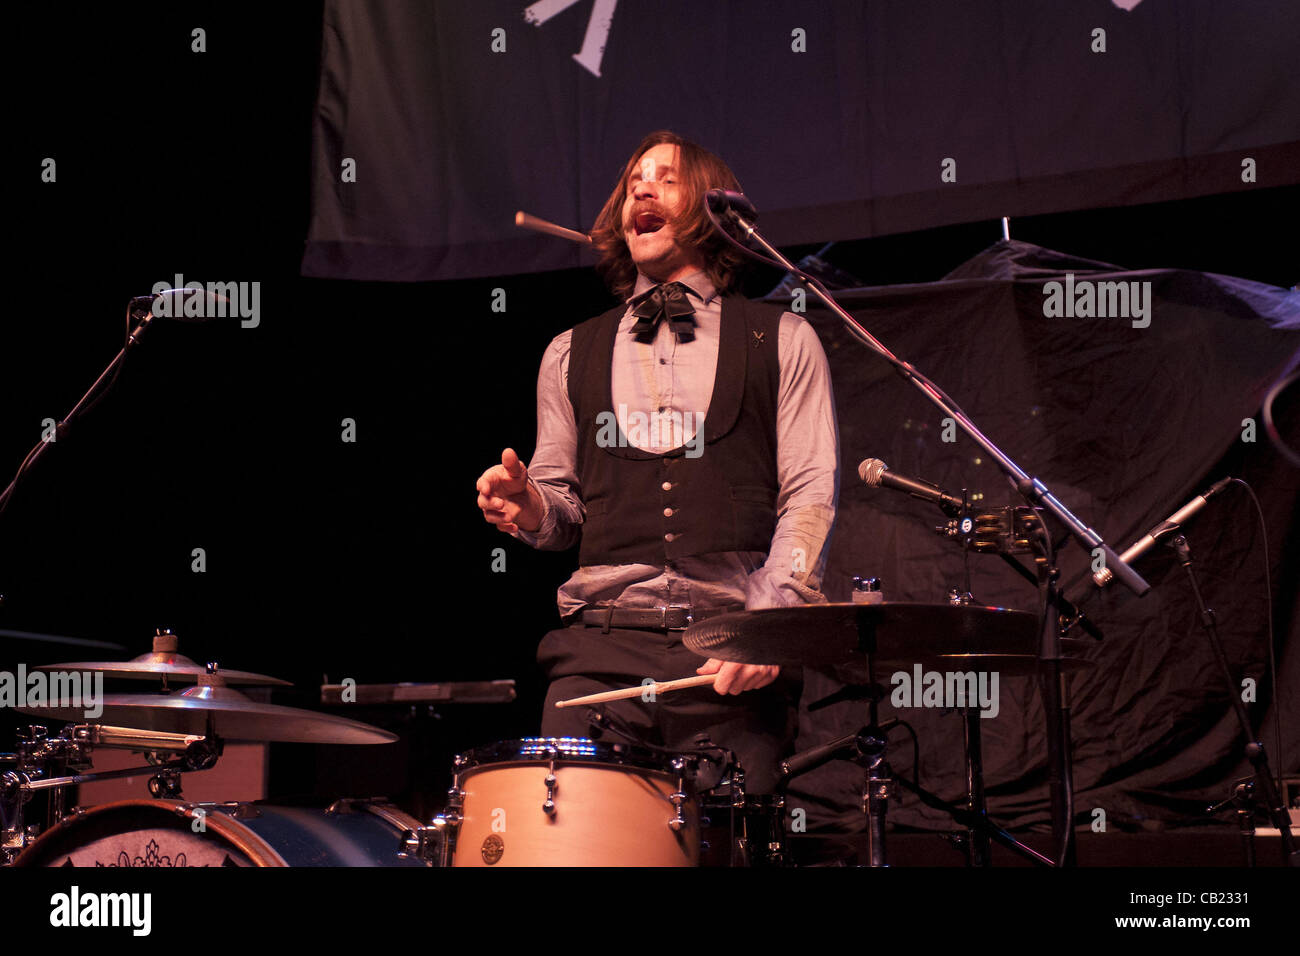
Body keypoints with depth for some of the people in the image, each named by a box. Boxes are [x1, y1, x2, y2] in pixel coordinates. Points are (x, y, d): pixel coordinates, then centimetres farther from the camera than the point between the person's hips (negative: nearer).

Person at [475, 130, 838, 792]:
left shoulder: (782, 341, 12)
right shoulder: (572, 354, 21)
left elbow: (811, 495, 3)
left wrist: (770, 623, -12)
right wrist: (529, 508, -1)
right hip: (600, 643, 2)